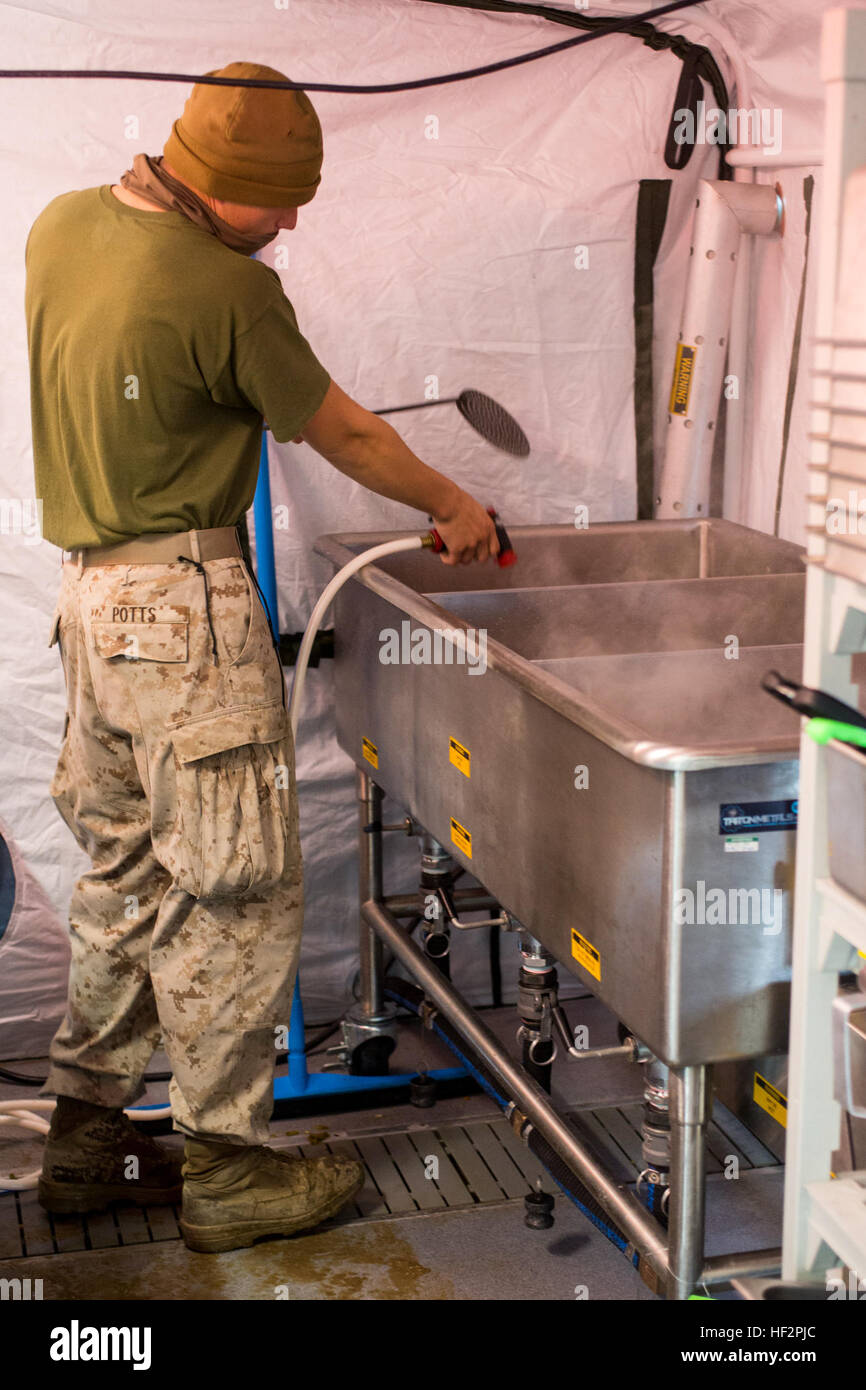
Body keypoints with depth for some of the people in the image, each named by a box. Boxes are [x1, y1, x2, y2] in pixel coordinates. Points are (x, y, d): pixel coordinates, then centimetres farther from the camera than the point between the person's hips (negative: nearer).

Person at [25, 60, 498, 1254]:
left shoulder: (61, 225, 5)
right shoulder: (225, 292, -18)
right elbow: (345, 435, -5)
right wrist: (450, 504, 9)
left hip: (92, 592, 9)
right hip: (186, 604, -9)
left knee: (124, 872, 17)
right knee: (236, 888, 1)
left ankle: (86, 1133, 28)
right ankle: (225, 1169, 12)